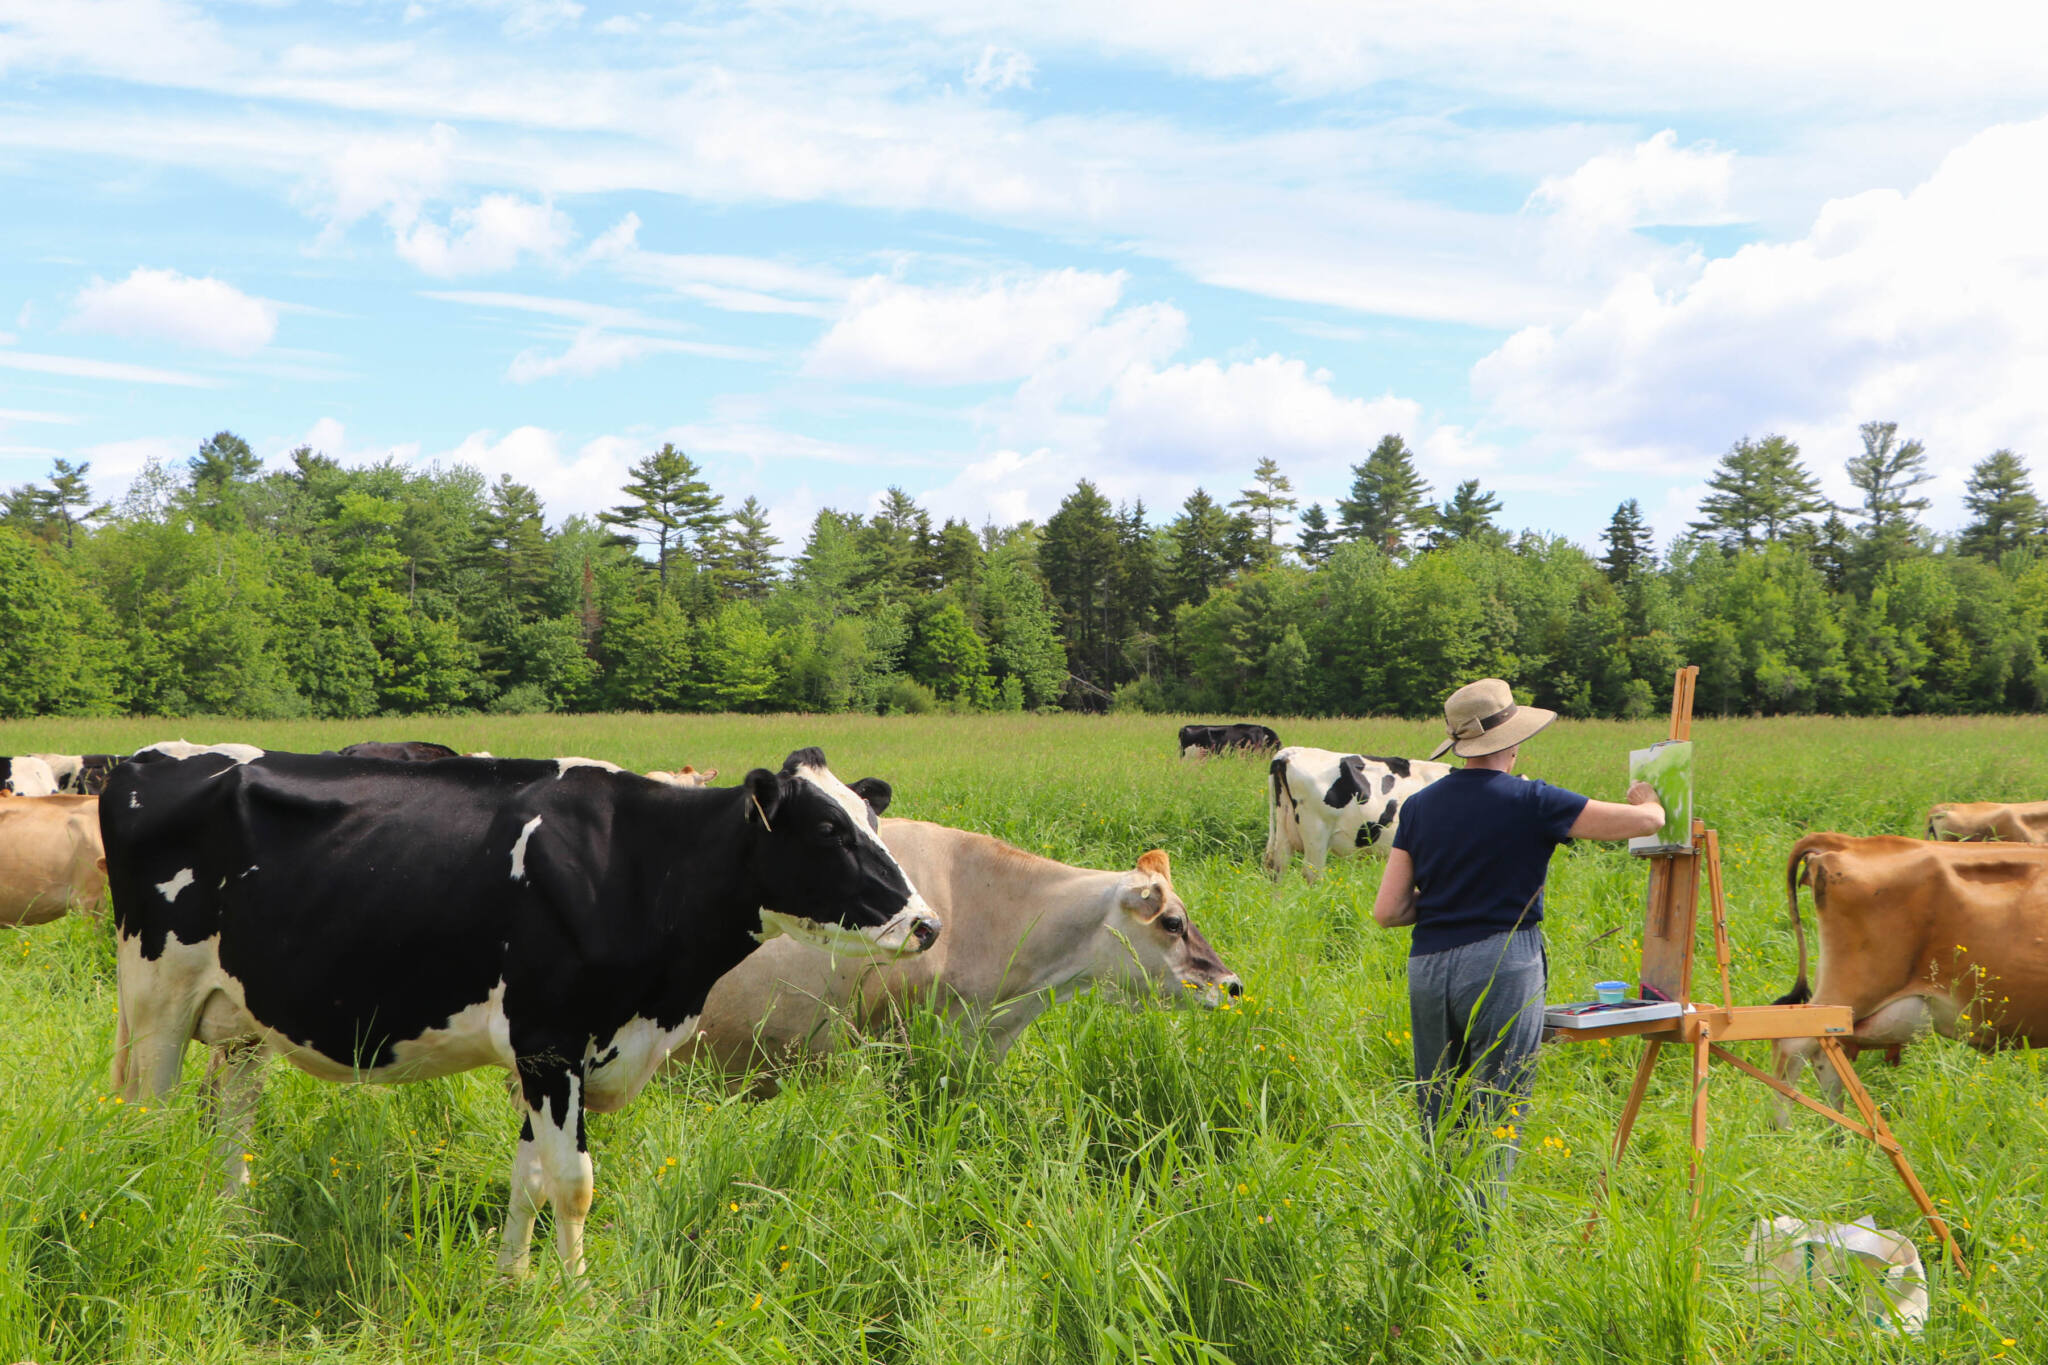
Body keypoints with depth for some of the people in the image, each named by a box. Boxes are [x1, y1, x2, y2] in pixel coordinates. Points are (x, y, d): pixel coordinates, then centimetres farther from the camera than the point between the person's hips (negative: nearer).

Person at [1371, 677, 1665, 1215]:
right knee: (1495, 1121, 2)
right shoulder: (1530, 802, -6)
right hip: (1501, 966, -5)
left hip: (1426, 968, 5)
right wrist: (1645, 800, 21)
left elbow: (1386, 911, 5)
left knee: (1438, 1119, 14)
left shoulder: (1419, 806, 7)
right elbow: (1648, 821, -2)